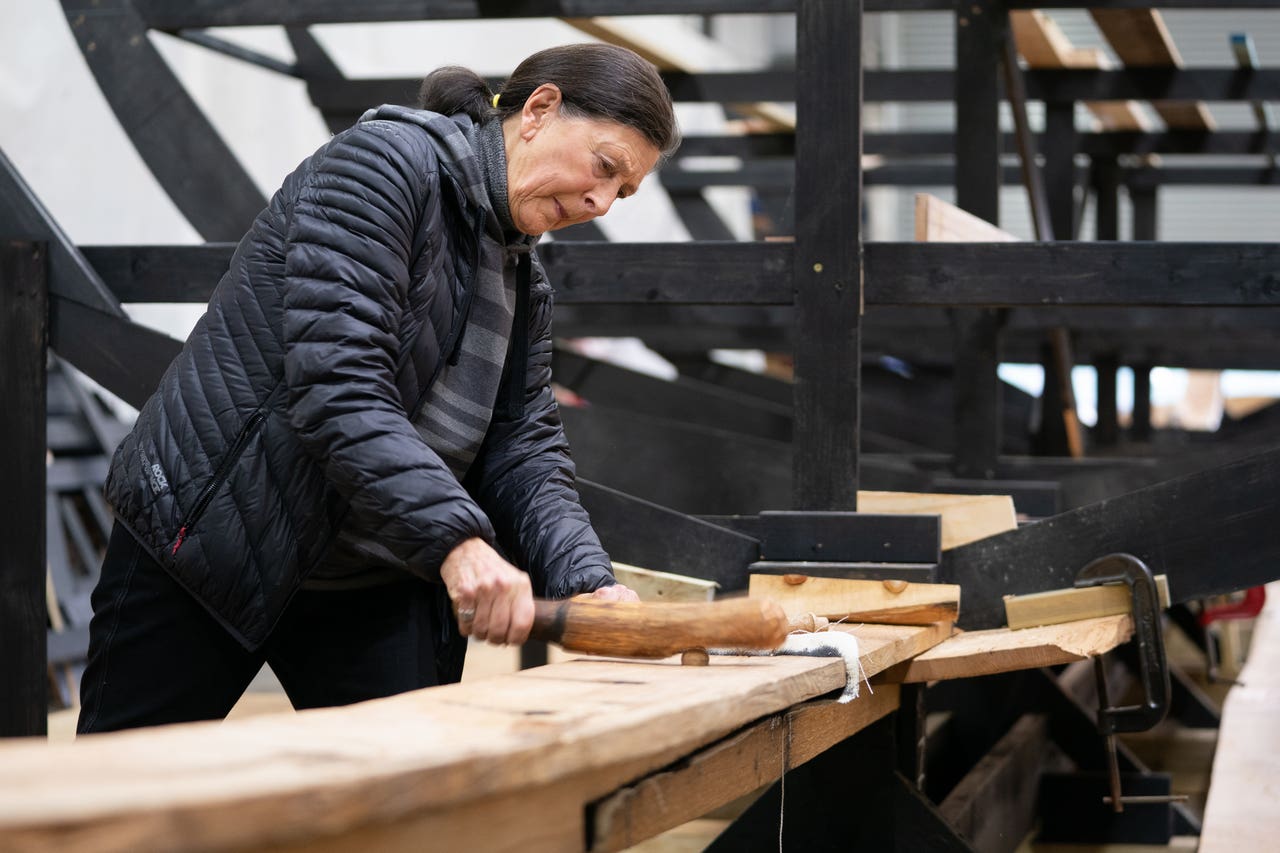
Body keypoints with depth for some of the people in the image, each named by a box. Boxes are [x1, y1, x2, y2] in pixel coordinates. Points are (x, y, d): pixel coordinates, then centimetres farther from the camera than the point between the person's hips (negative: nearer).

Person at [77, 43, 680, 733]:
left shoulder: (523, 286, 9)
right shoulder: (385, 163, -17)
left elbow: (523, 454, 2)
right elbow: (334, 379, -28)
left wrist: (586, 584, -17)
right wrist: (453, 539, -37)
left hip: (373, 589, 7)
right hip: (206, 539, -7)